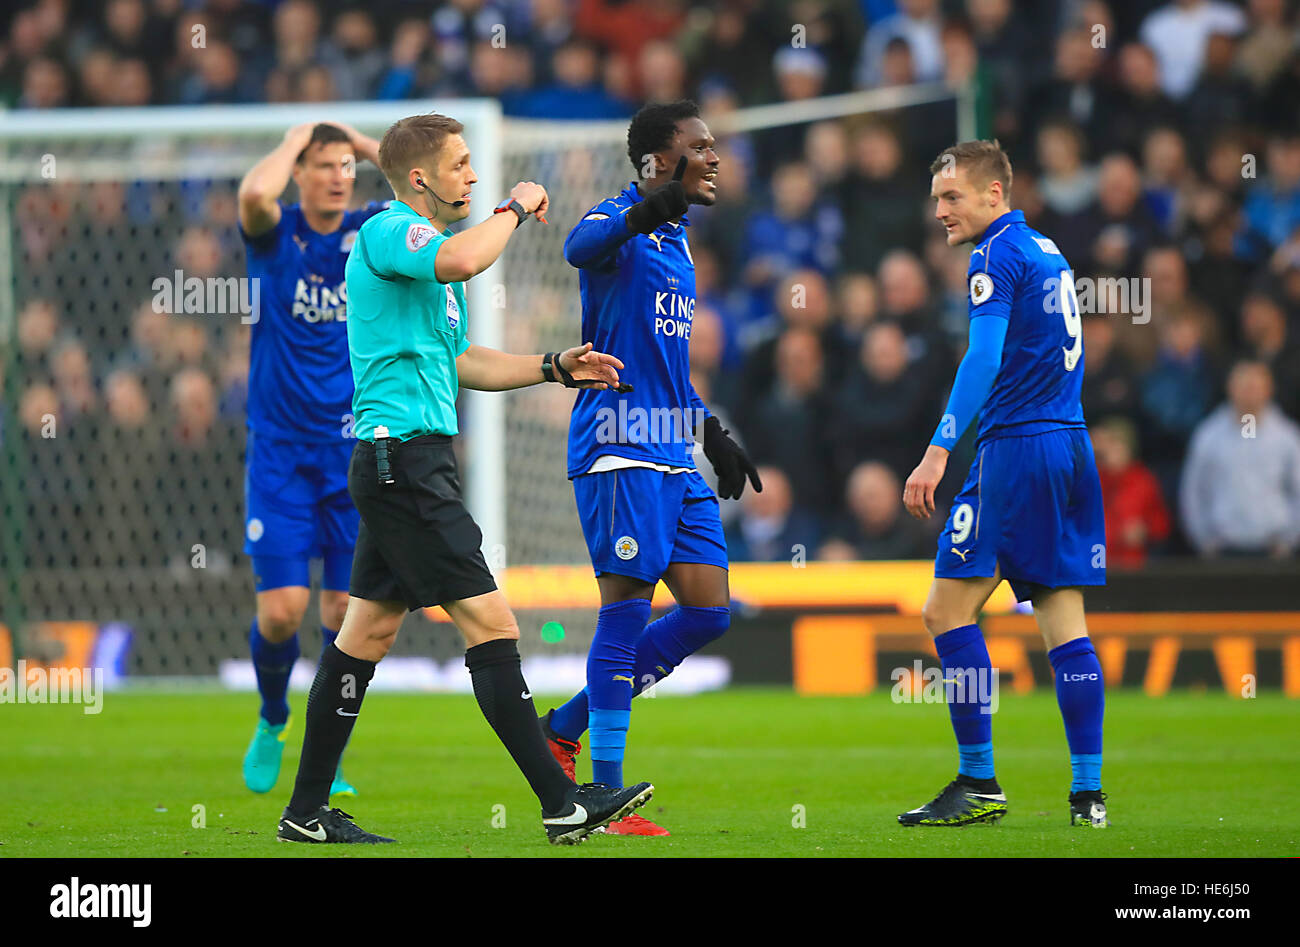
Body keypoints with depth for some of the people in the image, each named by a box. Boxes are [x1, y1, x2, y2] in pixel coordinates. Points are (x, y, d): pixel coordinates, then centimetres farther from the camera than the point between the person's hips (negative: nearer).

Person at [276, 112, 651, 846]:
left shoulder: (427, 250, 21)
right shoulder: (389, 233, -11)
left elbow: (461, 364, 28)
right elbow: (461, 262, -33)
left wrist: (557, 368, 18)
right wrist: (516, 207, -16)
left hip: (405, 463, 11)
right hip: (406, 459, -11)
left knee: (370, 629, 11)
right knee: (490, 621, -11)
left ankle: (308, 812, 15)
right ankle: (562, 803, -11)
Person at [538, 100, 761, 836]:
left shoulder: (676, 242, 20)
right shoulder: (621, 226, -8)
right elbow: (582, 248, -35)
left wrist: (715, 436, 30)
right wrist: (644, 211, -55)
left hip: (674, 457, 9)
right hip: (620, 450, -9)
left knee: (709, 611, 5)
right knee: (627, 610, -8)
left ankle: (564, 728, 15)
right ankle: (604, 793, -4)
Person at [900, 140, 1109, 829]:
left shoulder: (997, 256, -7)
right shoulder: (1046, 251, 19)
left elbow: (983, 360, -18)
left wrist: (938, 451, -23)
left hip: (1015, 448, -9)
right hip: (1072, 447, 9)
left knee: (947, 610, -5)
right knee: (1064, 620, 6)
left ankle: (979, 784, -7)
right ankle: (1088, 792, 1)